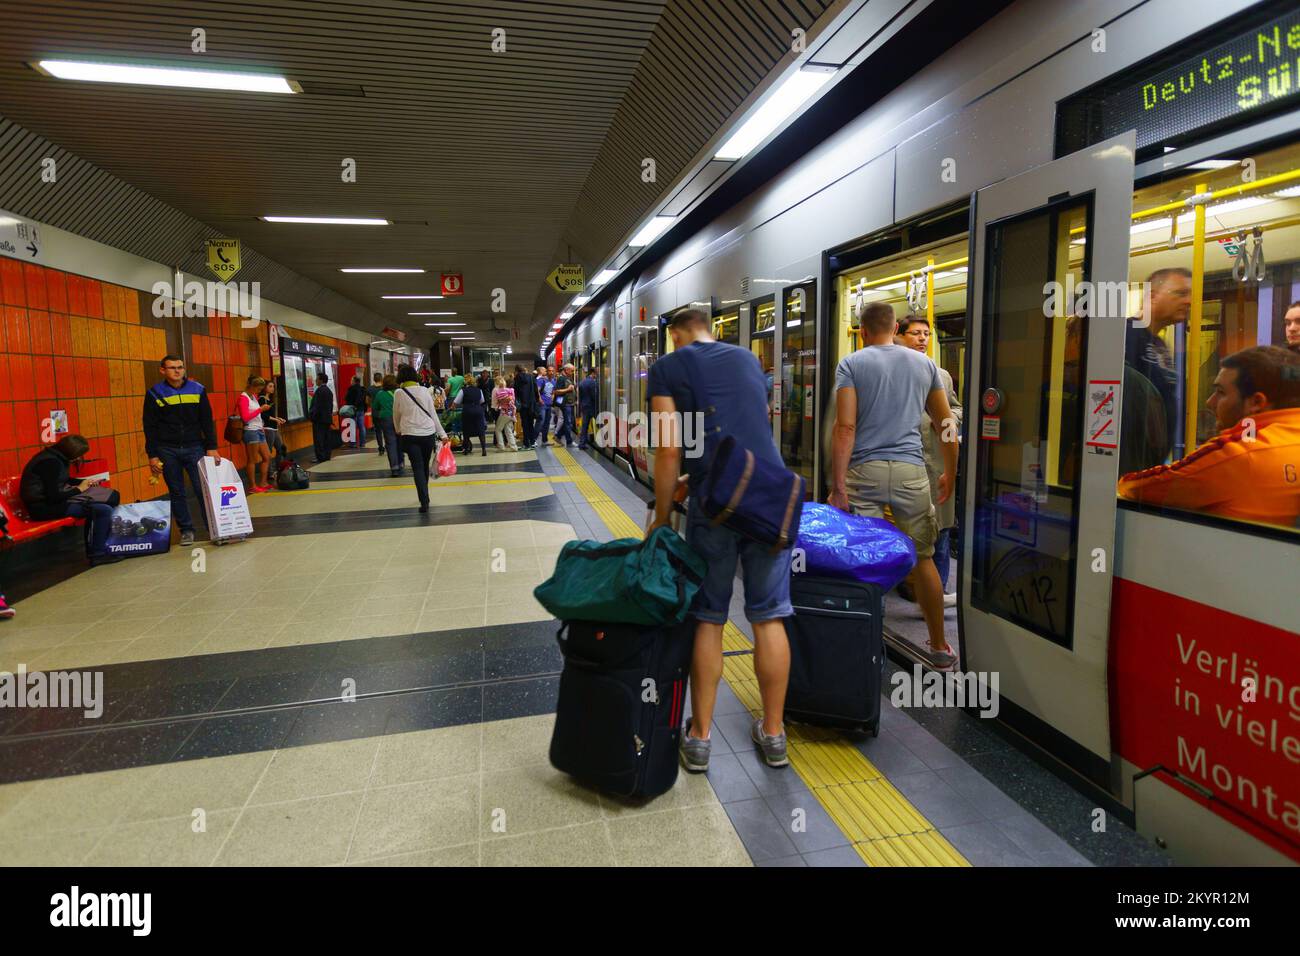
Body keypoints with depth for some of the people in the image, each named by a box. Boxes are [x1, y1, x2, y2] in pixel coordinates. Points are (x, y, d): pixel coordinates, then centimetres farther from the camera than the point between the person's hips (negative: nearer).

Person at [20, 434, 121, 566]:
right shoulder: (51, 462, -19)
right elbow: (54, 497, -24)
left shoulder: (54, 457, 9)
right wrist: (79, 489, -10)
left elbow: (62, 481, 25)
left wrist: (84, 483, 9)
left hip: (49, 501, 10)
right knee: (104, 510, -19)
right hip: (45, 507, -10)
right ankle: (98, 554, -11)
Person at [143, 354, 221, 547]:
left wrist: (211, 447, -1)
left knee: (203, 488, -6)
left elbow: (207, 421, 6)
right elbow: (150, 427, 3)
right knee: (177, 493, 6)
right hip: (168, 451, 0)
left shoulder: (198, 390, 4)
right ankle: (186, 530, 15)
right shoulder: (154, 394, 1)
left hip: (194, 448, 0)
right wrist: (152, 455, -2)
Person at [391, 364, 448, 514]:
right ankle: (424, 497, 31)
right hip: (429, 434, 3)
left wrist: (398, 430, 28)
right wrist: (442, 434, 8)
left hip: (410, 435, -2)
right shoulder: (424, 390, 3)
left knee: (418, 469, -1)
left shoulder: (399, 393, -3)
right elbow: (433, 414, 4)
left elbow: (396, 415, 9)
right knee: (425, 466, 17)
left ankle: (424, 502, -12)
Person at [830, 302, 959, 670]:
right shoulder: (925, 364, 13)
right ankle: (939, 648, 24)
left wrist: (838, 486, -9)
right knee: (923, 559, 13)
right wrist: (950, 473, 26)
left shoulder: (851, 364, 3)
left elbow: (845, 427, -9)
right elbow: (947, 425, 14)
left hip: (863, 472, -2)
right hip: (910, 471, 3)